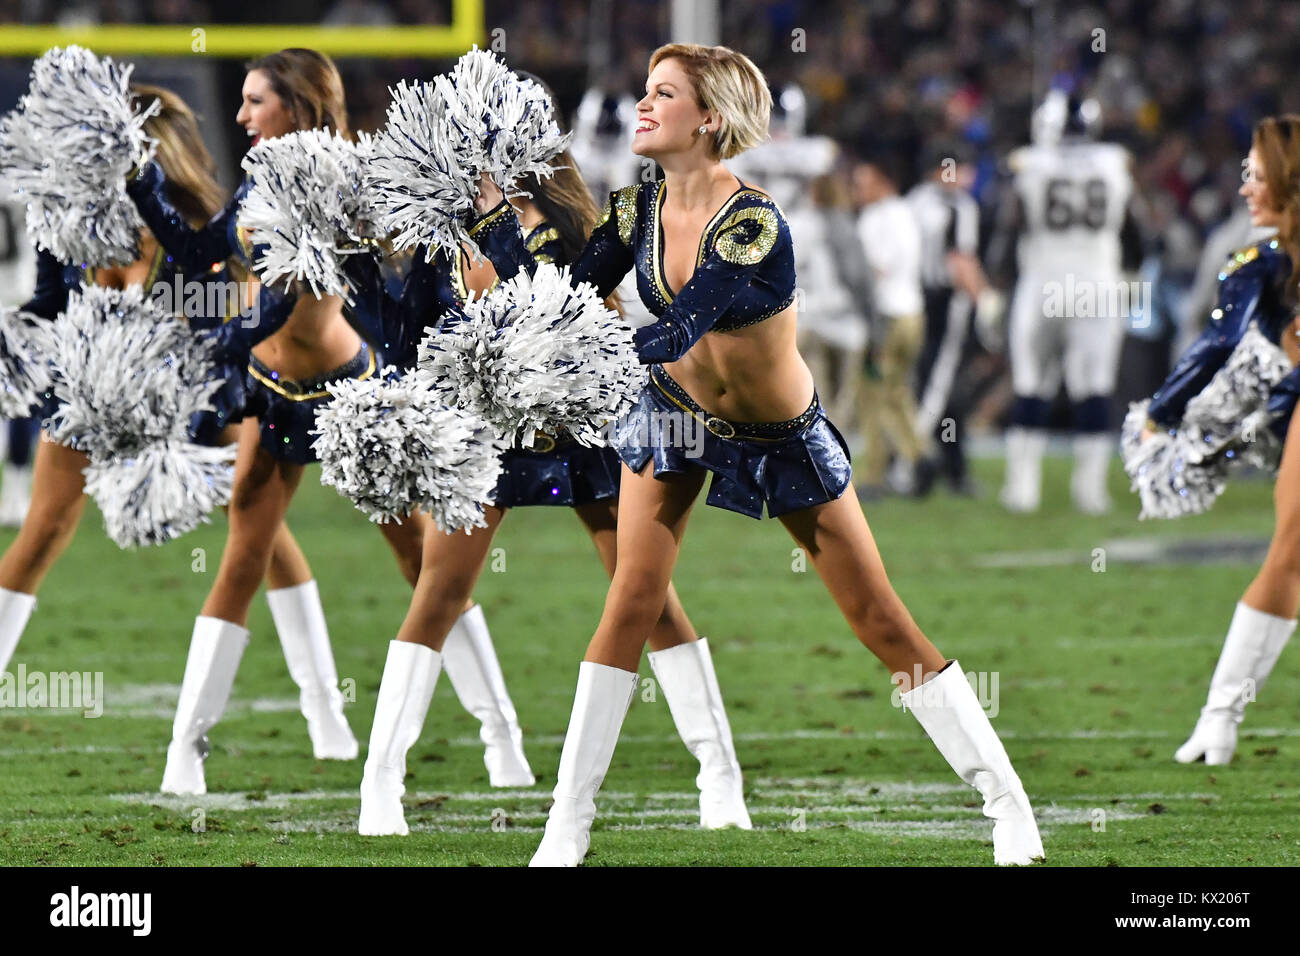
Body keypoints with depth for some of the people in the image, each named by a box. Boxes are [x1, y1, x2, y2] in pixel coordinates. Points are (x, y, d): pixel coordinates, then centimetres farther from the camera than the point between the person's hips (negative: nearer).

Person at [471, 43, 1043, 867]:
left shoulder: (752, 221, -29)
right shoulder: (638, 210, -10)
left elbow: (678, 332, -39)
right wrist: (493, 213, -20)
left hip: (784, 439, -4)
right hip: (677, 415, 4)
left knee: (879, 619, -1)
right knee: (632, 603, -9)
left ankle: (1006, 800, 9)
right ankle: (568, 824, -6)